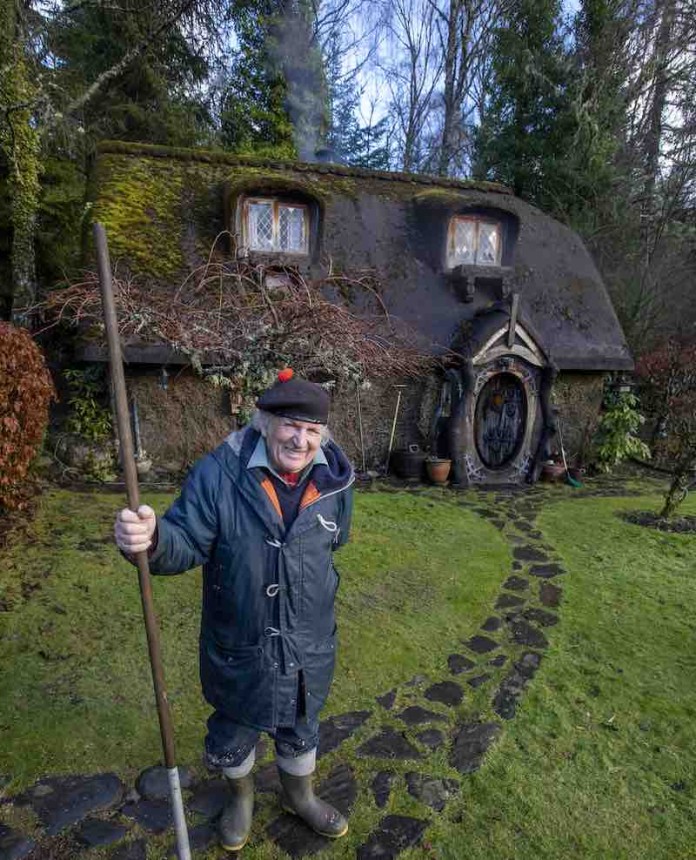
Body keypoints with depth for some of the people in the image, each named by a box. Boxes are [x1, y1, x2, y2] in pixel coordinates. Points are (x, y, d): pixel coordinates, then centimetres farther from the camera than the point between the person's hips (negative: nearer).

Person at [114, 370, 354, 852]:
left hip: (309, 645, 2)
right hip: (238, 645, -2)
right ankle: (242, 795, 59)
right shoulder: (218, 474, -24)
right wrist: (153, 539, -42)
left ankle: (300, 796, 59)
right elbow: (185, 545, -20)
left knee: (300, 729, 27)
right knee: (232, 733, 24)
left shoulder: (335, 479, -13)